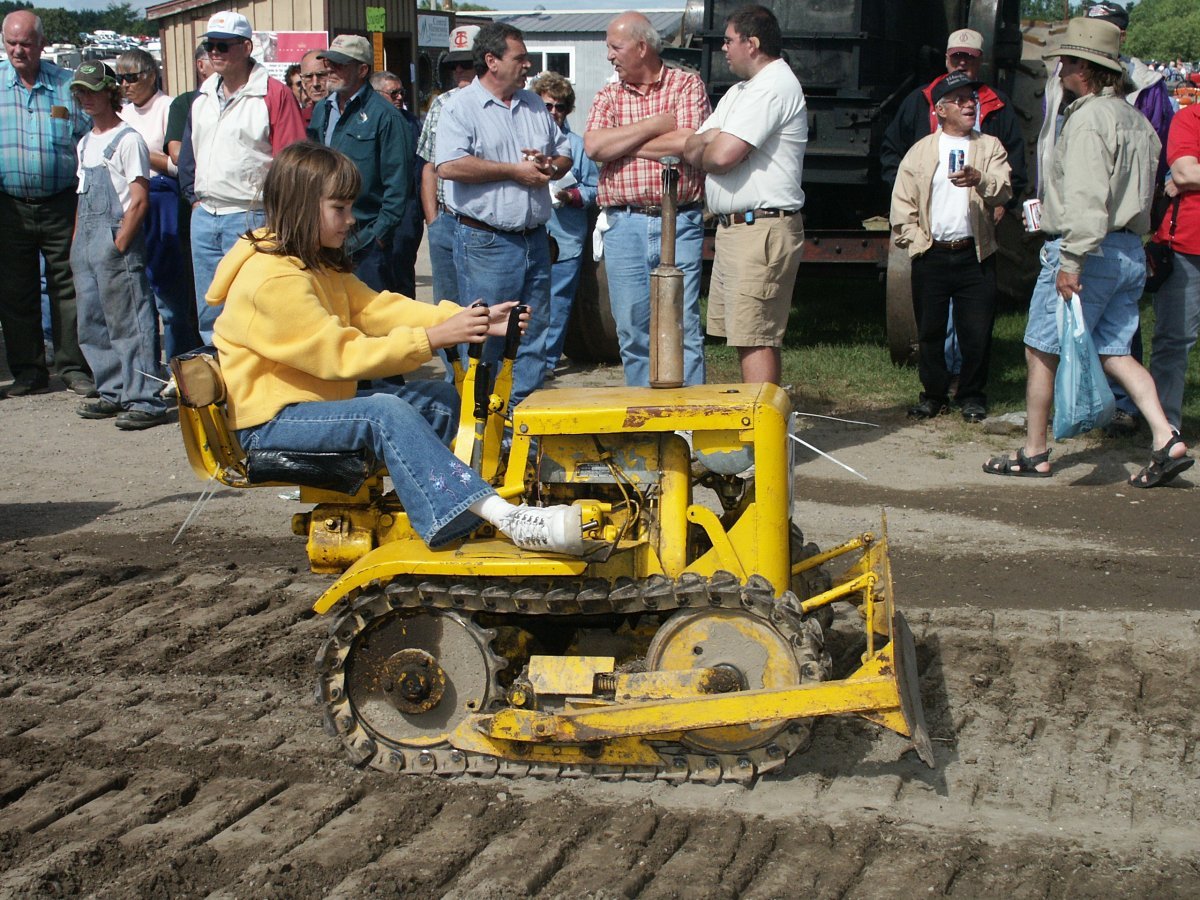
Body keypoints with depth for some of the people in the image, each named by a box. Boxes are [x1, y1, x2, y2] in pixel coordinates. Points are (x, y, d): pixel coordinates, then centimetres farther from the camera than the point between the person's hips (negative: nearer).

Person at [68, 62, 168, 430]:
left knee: (129, 321, -10)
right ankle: (114, 394, 20)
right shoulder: (85, 143, 18)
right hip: (86, 241, 9)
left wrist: (118, 246, -17)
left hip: (117, 237, -9)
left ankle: (146, 400, -9)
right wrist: (77, 243, 14)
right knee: (92, 324, 11)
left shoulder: (127, 138, -7)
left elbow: (139, 201, -12)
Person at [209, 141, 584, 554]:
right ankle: (504, 517, -42)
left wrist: (467, 320, -11)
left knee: (439, 398, 2)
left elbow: (378, 308, 3)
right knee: (385, 412, -33)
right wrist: (431, 338, -27)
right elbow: (340, 355, -24)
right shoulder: (273, 279, -20)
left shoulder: (319, 264, 14)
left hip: (317, 401, 11)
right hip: (269, 422, -11)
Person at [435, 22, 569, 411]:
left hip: (534, 239, 7)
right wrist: (514, 170, -14)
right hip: (486, 243, -7)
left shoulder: (534, 105, 15)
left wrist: (549, 165, -3)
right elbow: (450, 166, -20)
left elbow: (565, 154, 22)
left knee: (534, 332, 9)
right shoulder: (461, 107, -6)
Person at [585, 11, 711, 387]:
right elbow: (594, 146, -6)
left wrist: (621, 144, -4)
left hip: (679, 224, -3)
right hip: (624, 226, 3)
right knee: (632, 332, 6)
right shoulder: (608, 96, 13)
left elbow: (686, 143, -13)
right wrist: (657, 124, -6)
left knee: (684, 328, -3)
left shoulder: (687, 85, 4)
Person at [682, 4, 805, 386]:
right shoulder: (739, 92, 22)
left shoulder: (775, 87, -12)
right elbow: (691, 146, 16)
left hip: (761, 231, -10)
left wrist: (702, 153, 2)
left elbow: (722, 156, -21)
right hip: (733, 228, 10)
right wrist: (707, 142, -7)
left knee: (755, 340, -11)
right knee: (746, 336, 12)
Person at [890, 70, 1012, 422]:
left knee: (977, 332, -1)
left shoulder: (990, 147, 8)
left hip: (975, 254, -1)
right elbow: (902, 202, 9)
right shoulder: (921, 151, 10)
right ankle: (934, 394, 19)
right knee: (930, 330, 5)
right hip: (931, 255, 1)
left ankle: (972, 396, 15)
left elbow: (1003, 190, -8)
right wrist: (915, 239, -2)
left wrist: (979, 179, -29)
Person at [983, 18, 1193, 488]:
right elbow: (1145, 191, 17)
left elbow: (1086, 198, -24)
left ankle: (1034, 454, 11)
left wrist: (1072, 261, -26)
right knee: (1114, 351, 11)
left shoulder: (1089, 119, -15)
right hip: (1130, 251, 9)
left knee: (1041, 351, 3)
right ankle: (1166, 439, -2)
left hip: (1087, 250, -9)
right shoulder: (1136, 120, 14)